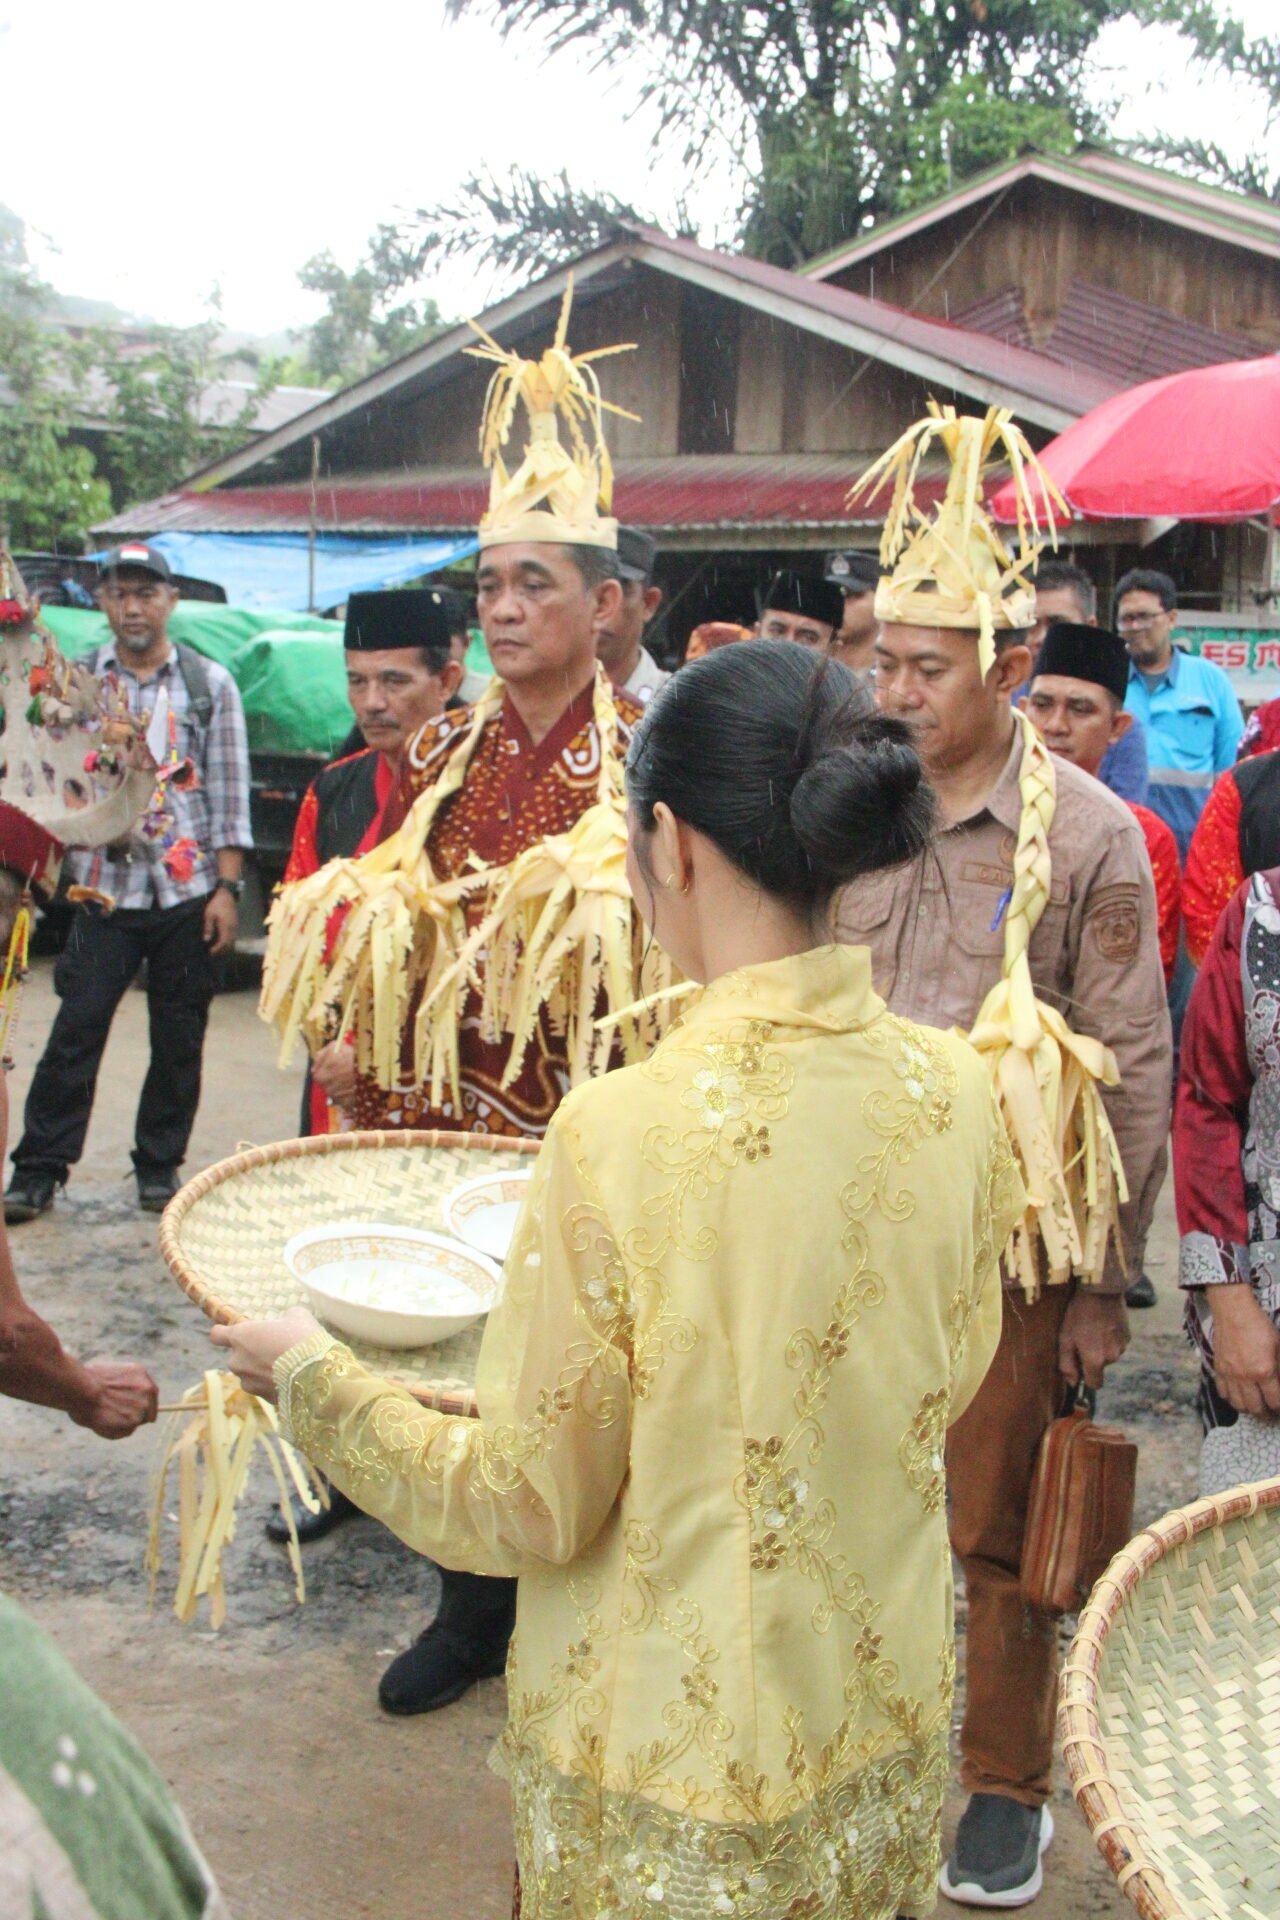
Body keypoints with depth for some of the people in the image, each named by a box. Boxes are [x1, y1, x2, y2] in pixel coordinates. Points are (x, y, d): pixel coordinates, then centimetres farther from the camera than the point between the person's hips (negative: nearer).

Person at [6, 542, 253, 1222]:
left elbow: (229, 796, 4)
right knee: (76, 1031, -2)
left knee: (179, 1039, 7)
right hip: (104, 890, 0)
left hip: (189, 891, 0)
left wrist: (226, 889, -2)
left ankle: (160, 1166, 21)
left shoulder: (209, 684, 6)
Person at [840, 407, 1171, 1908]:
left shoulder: (1090, 838, -9)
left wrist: (1103, 1283, -6)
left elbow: (1135, 1078, -6)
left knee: (997, 1529, 9)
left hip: (1004, 1245, -3)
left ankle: (1008, 1785, 30)